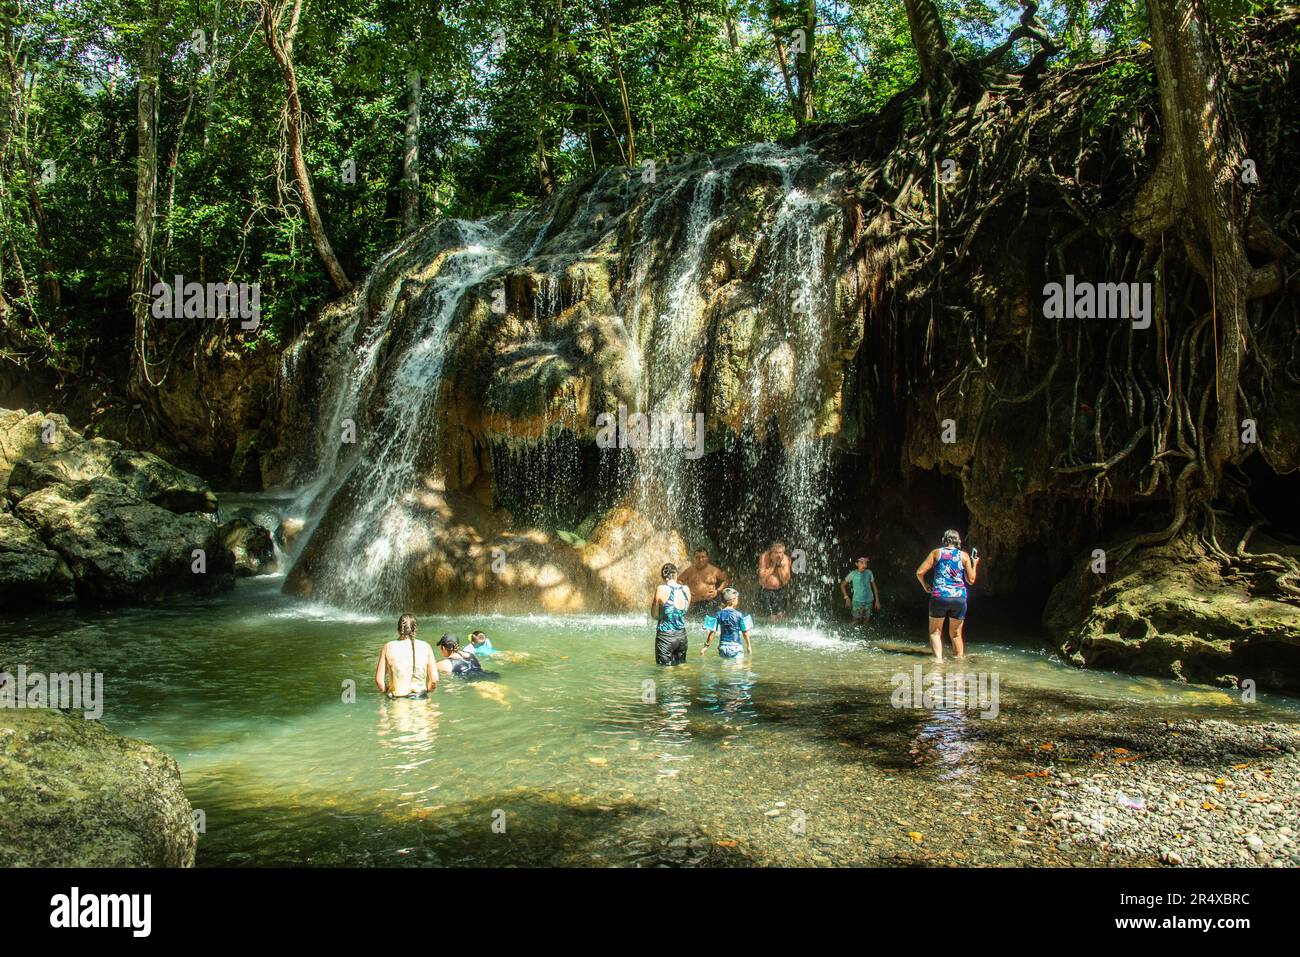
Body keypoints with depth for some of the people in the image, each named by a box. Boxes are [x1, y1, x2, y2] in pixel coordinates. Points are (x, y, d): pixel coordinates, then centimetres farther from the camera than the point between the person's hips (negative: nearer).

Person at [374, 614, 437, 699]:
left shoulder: (388, 647, 1)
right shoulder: (425, 647, 2)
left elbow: (379, 681, -1)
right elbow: (434, 680, 0)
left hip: (396, 698, 0)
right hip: (420, 698, 0)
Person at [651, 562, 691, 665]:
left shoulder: (661, 590, -13)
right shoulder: (686, 589, 0)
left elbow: (655, 615, -4)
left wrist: (652, 602, 14)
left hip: (666, 636, -5)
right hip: (682, 636, 5)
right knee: (681, 666, 19)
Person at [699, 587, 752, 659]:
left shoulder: (719, 615, -1)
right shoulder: (739, 615, -8)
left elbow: (712, 631, -4)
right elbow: (745, 632, -4)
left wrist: (706, 646, 3)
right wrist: (748, 646, 8)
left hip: (723, 647, 4)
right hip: (736, 648, -4)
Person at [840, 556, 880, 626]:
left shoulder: (869, 573, -3)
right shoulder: (853, 574, -9)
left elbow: (874, 586, 7)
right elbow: (842, 585, 3)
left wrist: (877, 600, 6)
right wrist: (847, 598, -1)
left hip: (868, 601, 2)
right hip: (857, 601, -2)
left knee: (865, 623, 10)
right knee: (856, 622, 0)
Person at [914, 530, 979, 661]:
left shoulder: (936, 553, 5)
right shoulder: (964, 555, 6)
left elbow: (920, 572, -1)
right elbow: (971, 580, 6)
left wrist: (925, 586, 16)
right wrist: (975, 564, 21)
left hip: (939, 596, -1)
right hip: (959, 597, 2)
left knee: (935, 632, 6)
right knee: (956, 634, 14)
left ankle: (938, 658, -12)